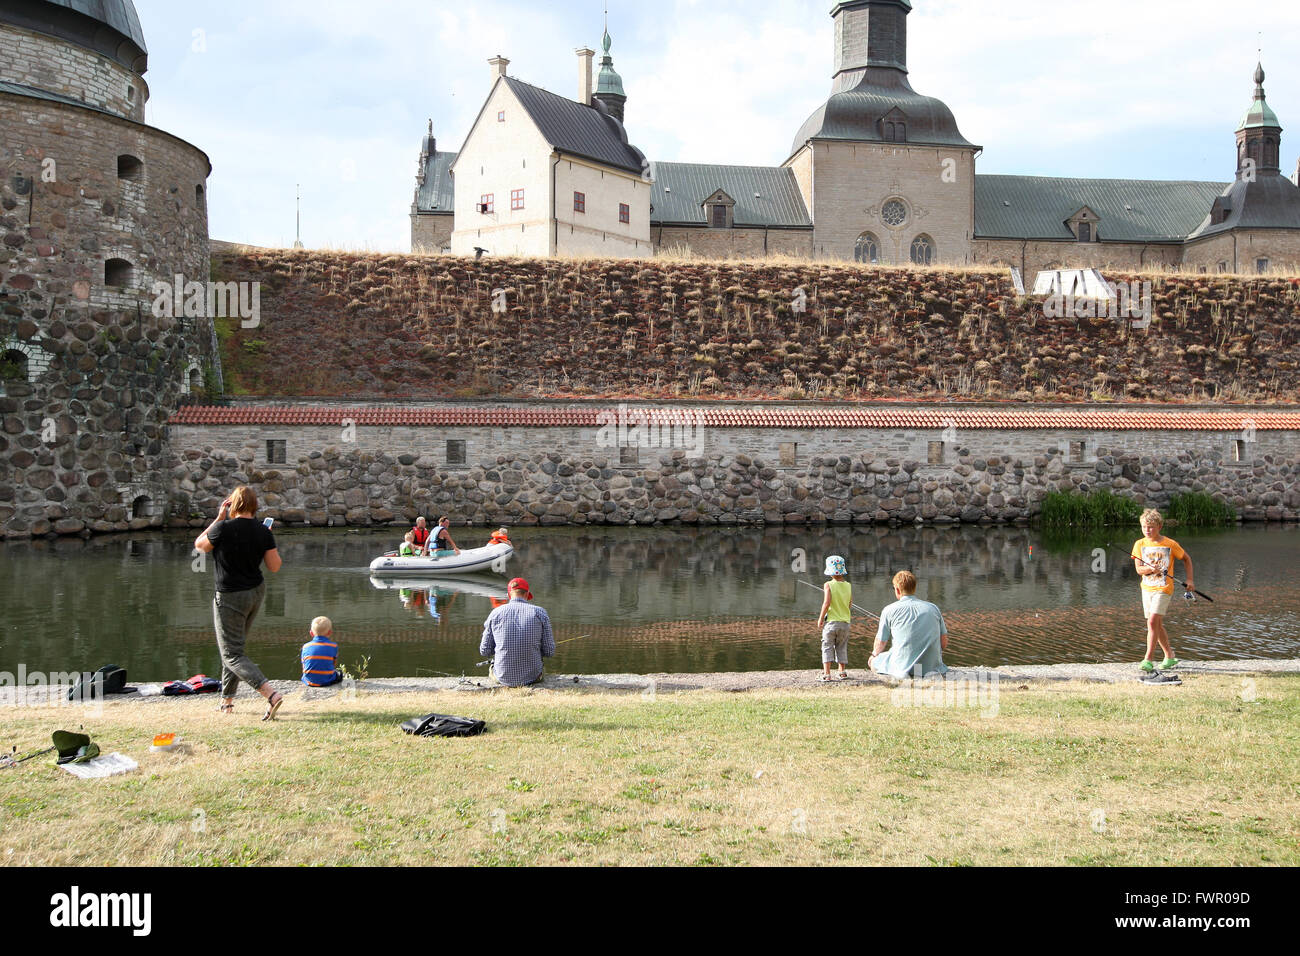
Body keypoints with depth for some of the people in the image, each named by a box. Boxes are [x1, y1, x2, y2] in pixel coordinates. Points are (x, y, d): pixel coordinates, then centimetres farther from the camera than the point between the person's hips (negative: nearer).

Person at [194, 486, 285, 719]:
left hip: (231, 598, -6)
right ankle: (227, 700, 30)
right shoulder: (263, 532, -5)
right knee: (233, 646, 23)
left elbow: (199, 545, 1)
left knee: (232, 655, -4)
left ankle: (272, 695, -22)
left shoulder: (223, 529, -18)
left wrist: (218, 519, 4)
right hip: (256, 592, 6)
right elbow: (275, 566, -2)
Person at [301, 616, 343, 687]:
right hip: (327, 681, -1)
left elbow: (304, 669, 8)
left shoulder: (305, 647, 1)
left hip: (309, 682, 1)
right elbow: (334, 665, 8)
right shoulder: (333, 646, -4)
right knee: (339, 674, 29)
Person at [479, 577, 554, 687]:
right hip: (532, 676, -1)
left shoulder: (496, 613, -3)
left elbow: (484, 651, 2)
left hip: (503, 678, 1)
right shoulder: (540, 613, -5)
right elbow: (549, 651, -4)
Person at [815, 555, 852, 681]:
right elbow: (850, 602, 12)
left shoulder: (829, 585, -10)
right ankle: (842, 671, 16)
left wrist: (820, 618, -8)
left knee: (827, 647, 2)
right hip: (845, 622, 4)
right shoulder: (848, 586, 2)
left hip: (831, 621, -4)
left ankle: (826, 673, -4)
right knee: (841, 648, 16)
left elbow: (826, 603, -17)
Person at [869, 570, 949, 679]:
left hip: (903, 668, -4)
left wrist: (875, 654, 29)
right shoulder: (933, 608, 8)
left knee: (872, 661, 22)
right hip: (933, 666, 4)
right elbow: (944, 644, 9)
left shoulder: (889, 610, -2)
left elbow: (880, 644, 6)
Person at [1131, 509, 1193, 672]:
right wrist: (1150, 569, -25)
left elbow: (1187, 559, 9)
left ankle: (1148, 659, -15)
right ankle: (1170, 656, 28)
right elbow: (1138, 569, -5)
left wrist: (1189, 579, 3)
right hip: (1147, 588, 5)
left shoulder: (1170, 544, -6)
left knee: (1152, 621, -17)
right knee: (1157, 624, 12)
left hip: (1163, 588, -5)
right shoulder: (1140, 544, 1)